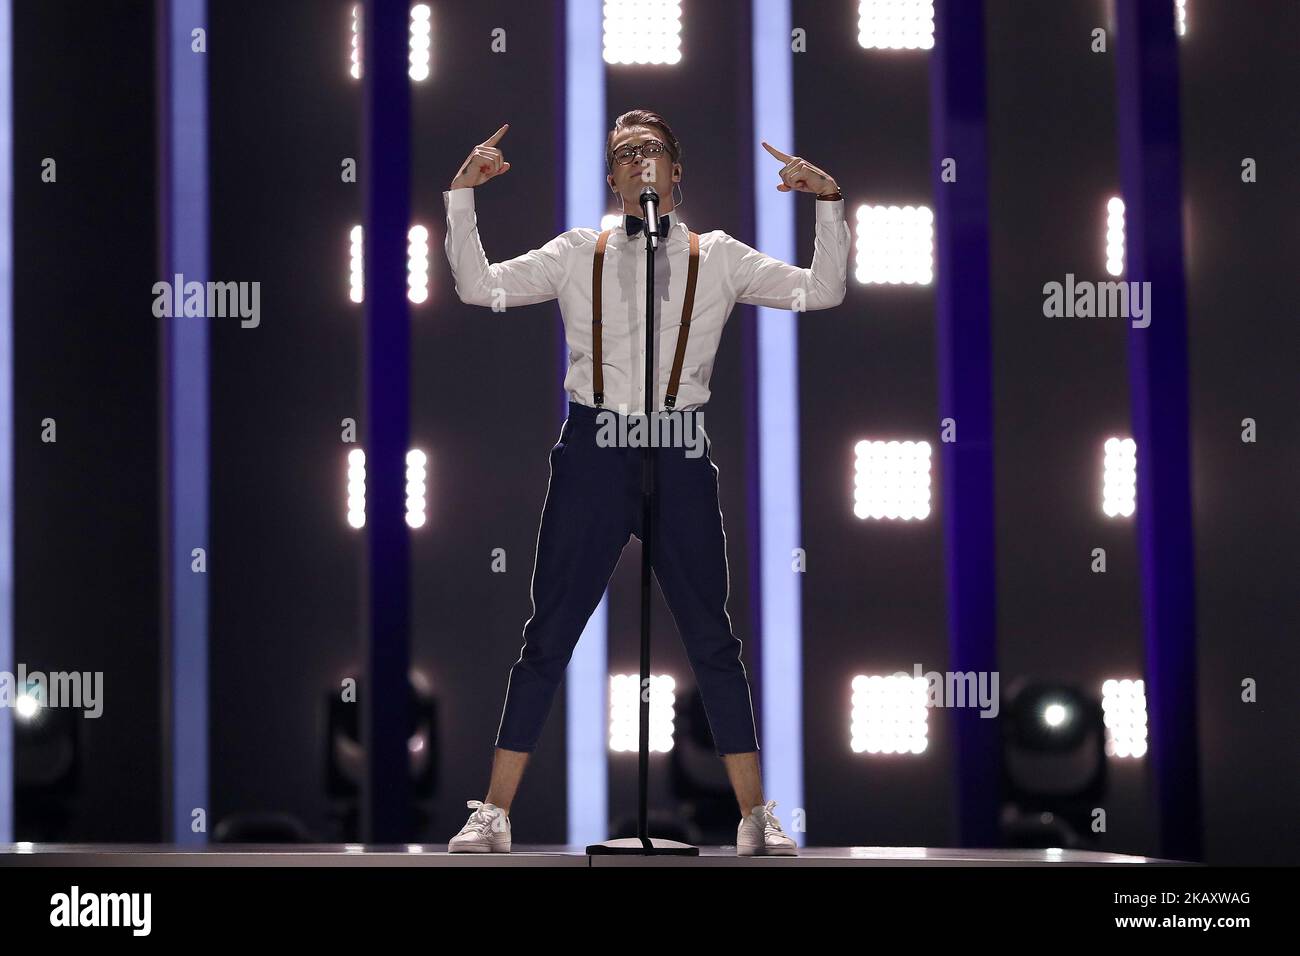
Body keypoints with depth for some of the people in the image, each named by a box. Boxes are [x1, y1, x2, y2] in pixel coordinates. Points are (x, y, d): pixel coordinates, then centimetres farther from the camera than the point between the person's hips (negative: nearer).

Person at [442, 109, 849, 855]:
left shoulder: (717, 257, 8)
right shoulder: (579, 254, 8)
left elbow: (822, 290, 4)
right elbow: (479, 286, 4)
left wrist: (829, 202, -6)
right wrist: (463, 195, -3)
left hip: (679, 457, 0)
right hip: (593, 454, 0)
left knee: (712, 637, 4)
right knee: (549, 636, 2)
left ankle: (757, 817, 11)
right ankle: (493, 815, 7)